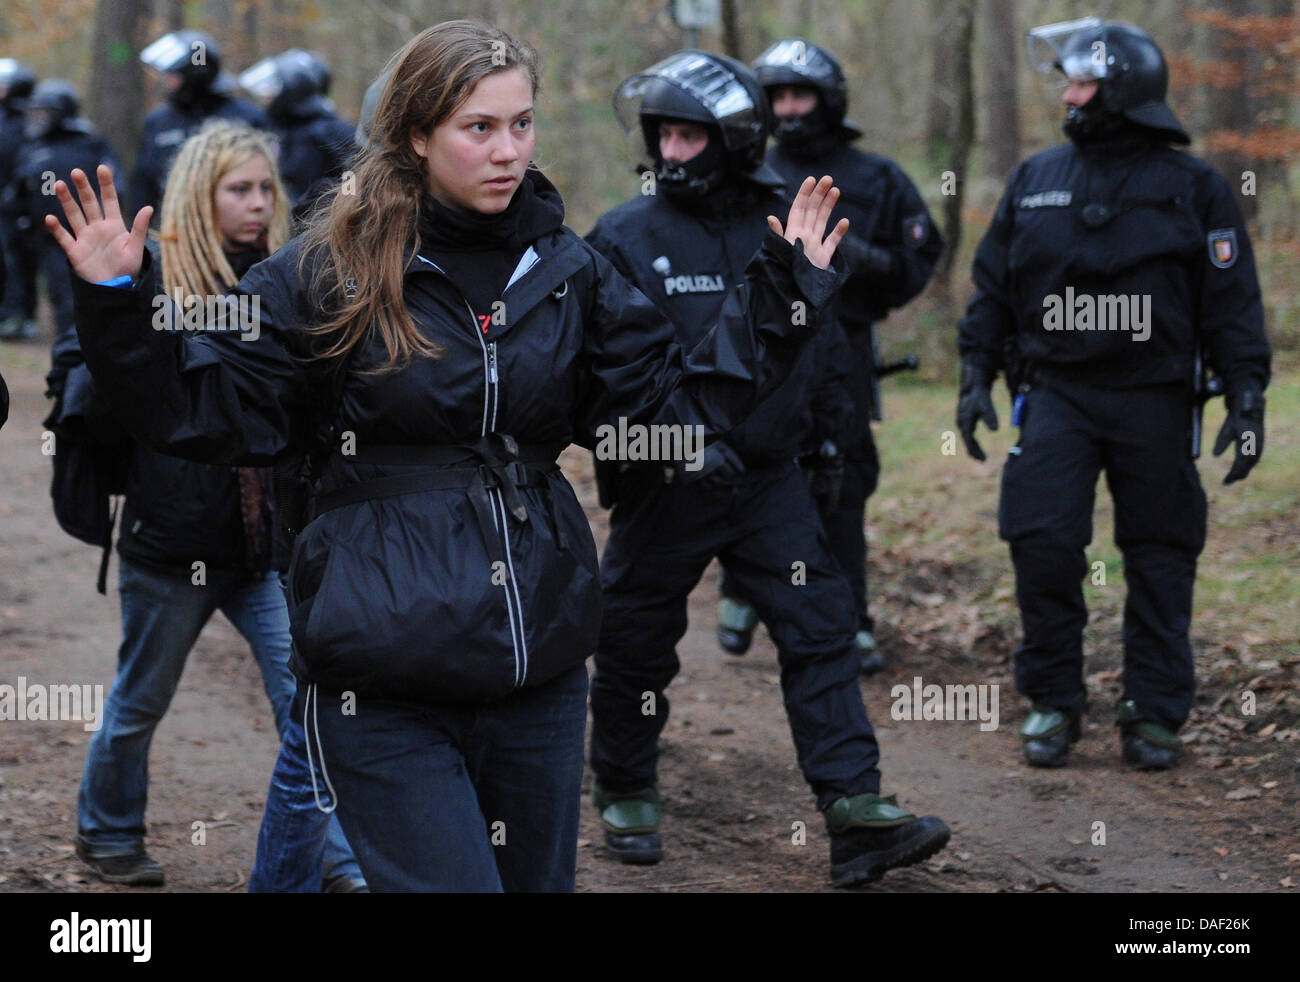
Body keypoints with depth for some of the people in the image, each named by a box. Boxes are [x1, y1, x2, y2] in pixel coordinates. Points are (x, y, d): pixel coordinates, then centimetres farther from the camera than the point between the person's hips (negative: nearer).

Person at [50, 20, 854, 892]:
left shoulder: (566, 270, 8)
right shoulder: (331, 271, -4)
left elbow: (671, 404, 12)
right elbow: (213, 415, -1)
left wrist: (783, 294, 10)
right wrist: (120, 306, -13)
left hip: (540, 663, 5)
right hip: (385, 686, -5)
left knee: (537, 877, 14)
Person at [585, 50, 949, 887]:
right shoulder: (626, 238, -6)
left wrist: (801, 429, 11)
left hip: (767, 477, 3)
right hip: (663, 482, -2)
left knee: (821, 629, -5)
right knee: (637, 646, 7)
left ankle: (858, 813, -7)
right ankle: (627, 800, 27)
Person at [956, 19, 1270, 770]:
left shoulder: (1193, 188, 2)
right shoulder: (1035, 181, 9)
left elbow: (1232, 301, 1)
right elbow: (994, 287, 13)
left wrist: (1247, 399, -6)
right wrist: (977, 377, 5)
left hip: (1156, 404, -2)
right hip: (1056, 396, 2)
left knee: (1160, 559, 3)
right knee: (1042, 544, -8)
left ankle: (1156, 714, 12)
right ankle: (1053, 702, 7)